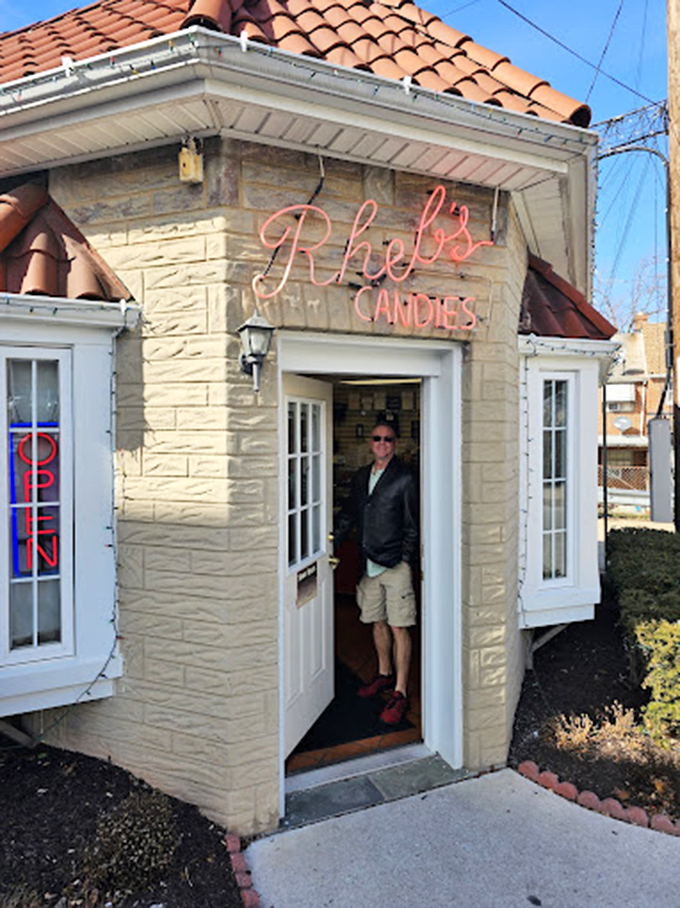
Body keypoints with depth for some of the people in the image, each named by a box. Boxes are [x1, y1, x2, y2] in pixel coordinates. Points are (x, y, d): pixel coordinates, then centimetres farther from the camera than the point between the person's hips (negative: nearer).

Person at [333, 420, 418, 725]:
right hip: (369, 563, 6)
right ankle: (385, 674, 36)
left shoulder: (404, 478, -7)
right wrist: (332, 541, 11)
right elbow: (348, 514, 19)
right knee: (377, 622, 17)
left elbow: (412, 524, -7)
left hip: (395, 563, -6)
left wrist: (405, 558, -9)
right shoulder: (362, 477, 11)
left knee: (399, 628, -2)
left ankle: (400, 694, 6)